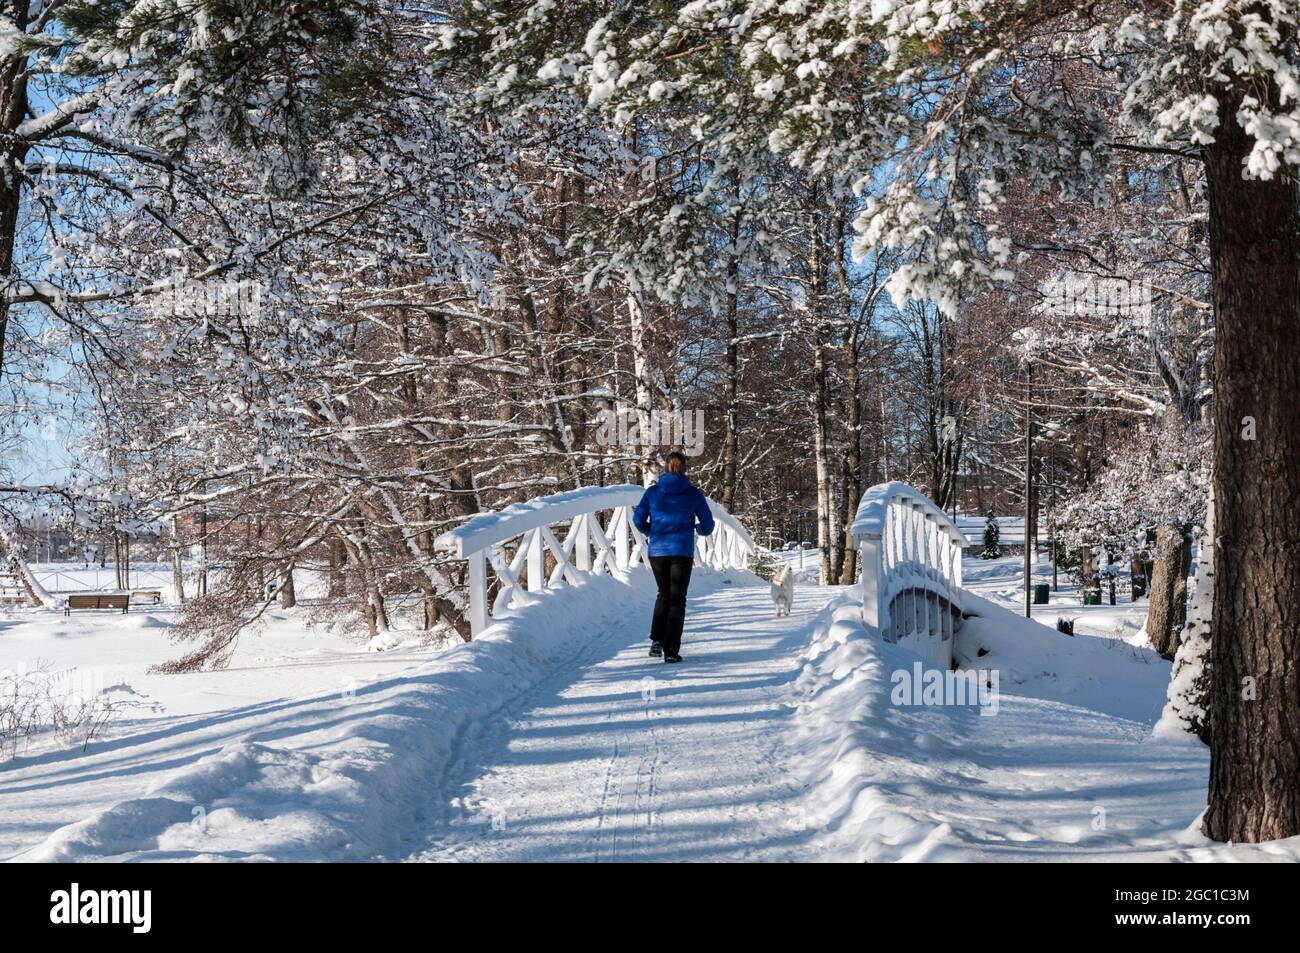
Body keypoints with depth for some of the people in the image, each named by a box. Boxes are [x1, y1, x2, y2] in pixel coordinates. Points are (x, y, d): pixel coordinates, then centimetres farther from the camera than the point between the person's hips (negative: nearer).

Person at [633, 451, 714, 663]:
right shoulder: (693, 494, 0)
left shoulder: (653, 492, 3)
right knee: (677, 600, 5)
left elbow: (639, 520, 2)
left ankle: (657, 639, 5)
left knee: (664, 594, 22)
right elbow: (708, 526, 4)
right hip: (682, 552, -2)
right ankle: (671, 651, -2)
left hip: (657, 551, 2)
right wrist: (698, 528, 27)